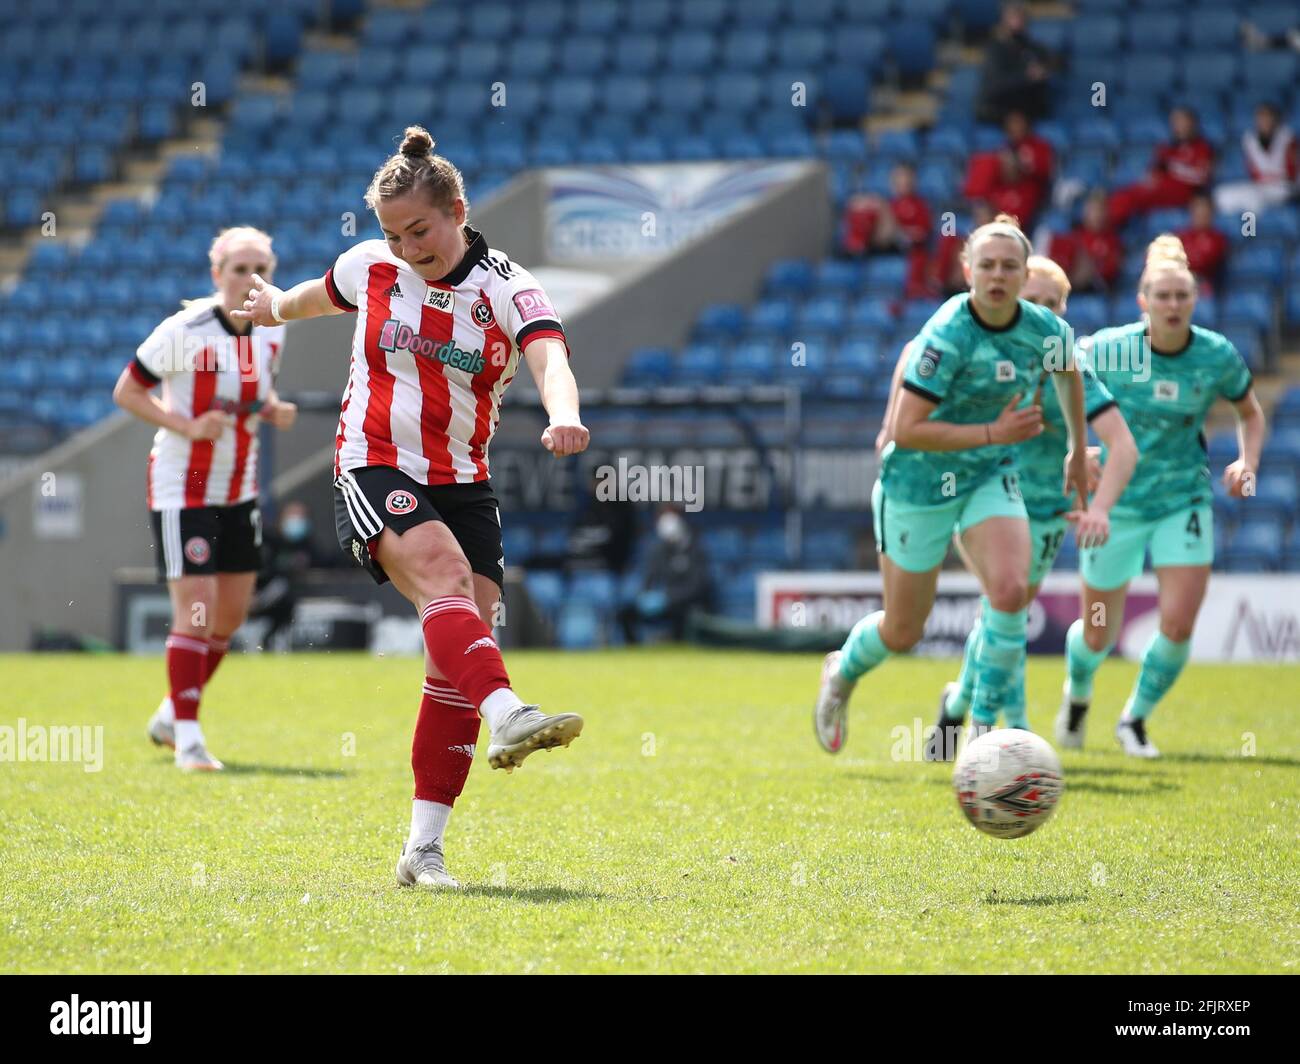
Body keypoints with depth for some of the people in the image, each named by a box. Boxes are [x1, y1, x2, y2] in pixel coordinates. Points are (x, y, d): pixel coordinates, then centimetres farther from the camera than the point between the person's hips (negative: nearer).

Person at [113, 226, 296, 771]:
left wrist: (274, 410, -4)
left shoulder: (272, 332, 1)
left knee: (231, 615, 10)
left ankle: (169, 717, 29)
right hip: (181, 488, -7)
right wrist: (187, 426, -23)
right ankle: (187, 738, -4)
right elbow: (126, 391, -11)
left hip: (238, 491, 7)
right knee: (196, 611, -12)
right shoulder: (184, 331, -18)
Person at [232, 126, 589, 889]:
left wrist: (563, 415, -51)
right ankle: (507, 717, -55)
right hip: (374, 474, -1)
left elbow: (550, 355, -29)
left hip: (463, 484, 1)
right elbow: (320, 296, 26)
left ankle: (425, 849, -2)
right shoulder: (370, 267, 1)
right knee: (442, 570, -32)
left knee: (458, 659, -7)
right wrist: (273, 308, 47)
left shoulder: (506, 288, -8)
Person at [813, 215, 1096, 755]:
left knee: (1009, 589, -23)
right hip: (919, 483, -4)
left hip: (990, 477, 4)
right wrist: (994, 433, -30)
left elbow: (1070, 371, 17)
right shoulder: (946, 337, -26)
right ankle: (841, 673, 43)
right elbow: (906, 431, -28)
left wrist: (1078, 449, 22)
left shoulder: (1045, 330, -9)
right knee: (902, 633, 7)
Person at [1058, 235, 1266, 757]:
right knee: (1099, 636, 7)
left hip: (1184, 501, 1)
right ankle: (1078, 690, 44)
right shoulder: (1108, 349, -14)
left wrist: (1247, 463, -8)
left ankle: (1135, 719, 14)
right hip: (1116, 502, -1)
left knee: (1178, 625, -13)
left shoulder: (1217, 355, -8)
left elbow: (1251, 414, 9)